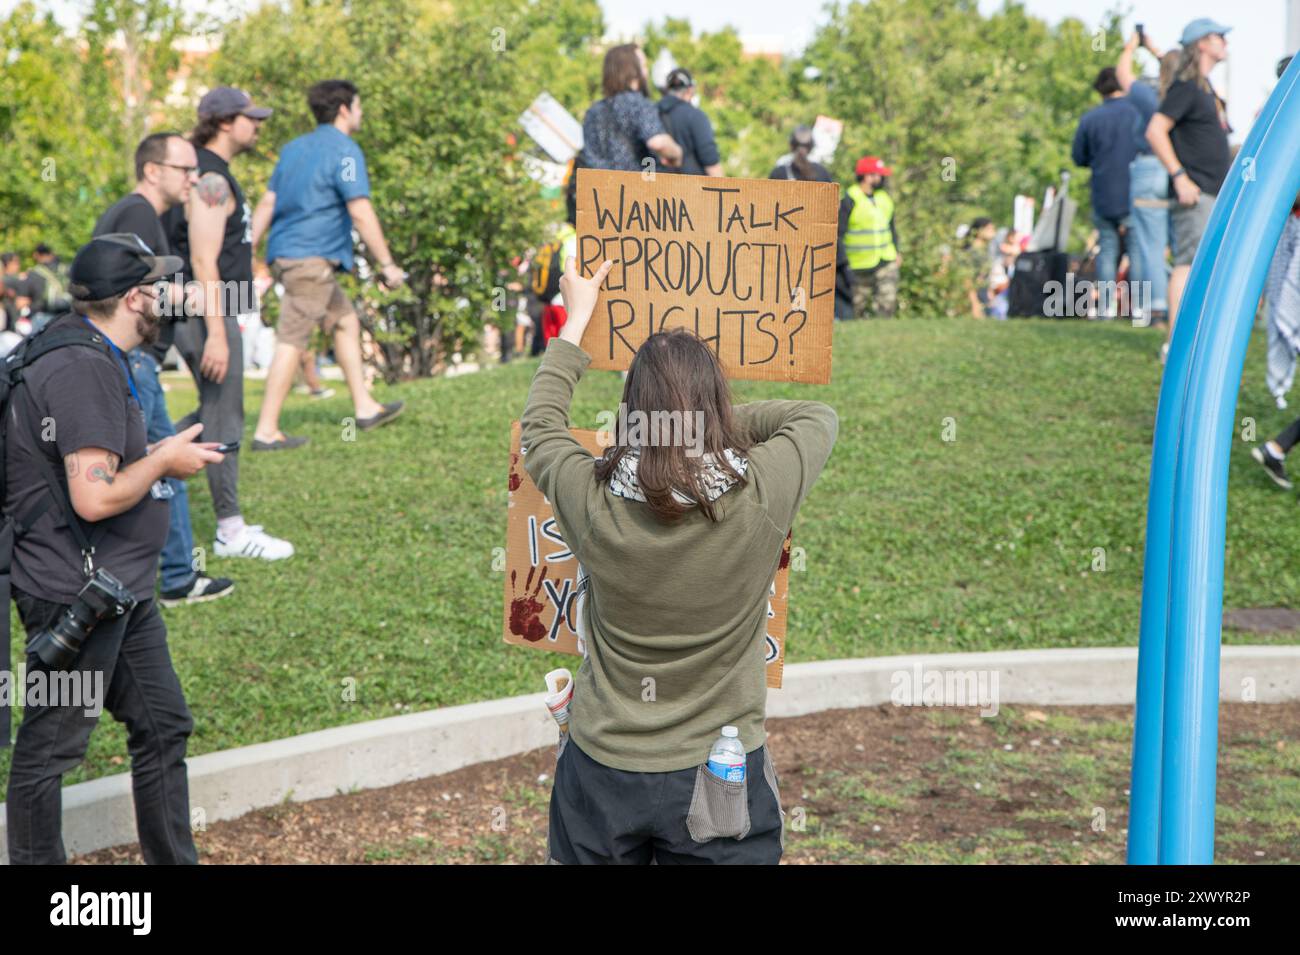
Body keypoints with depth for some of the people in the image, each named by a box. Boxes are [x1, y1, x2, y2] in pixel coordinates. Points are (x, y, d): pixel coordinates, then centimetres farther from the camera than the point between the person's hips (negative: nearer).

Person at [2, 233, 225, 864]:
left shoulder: (92, 356, 12)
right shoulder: (83, 369, -21)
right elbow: (94, 497, -26)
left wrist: (160, 455, 12)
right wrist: (163, 461, -12)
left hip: (119, 591, 11)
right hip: (75, 593, -11)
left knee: (163, 727, 16)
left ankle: (174, 859, 26)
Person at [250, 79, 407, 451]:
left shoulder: (294, 148, 17)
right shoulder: (344, 151, -9)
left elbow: (266, 204, 16)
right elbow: (361, 213, -15)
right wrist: (387, 264, -11)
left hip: (284, 253, 9)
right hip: (312, 256, -9)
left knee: (345, 322, 18)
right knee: (291, 341, -9)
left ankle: (365, 408, 23)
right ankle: (266, 431, -9)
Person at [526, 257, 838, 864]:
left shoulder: (591, 499, -17)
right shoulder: (762, 494, -18)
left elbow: (539, 424, 6)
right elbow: (821, 418, 4)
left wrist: (577, 318, 16)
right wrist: (718, 417, 10)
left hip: (602, 773, 2)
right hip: (720, 778, -1)